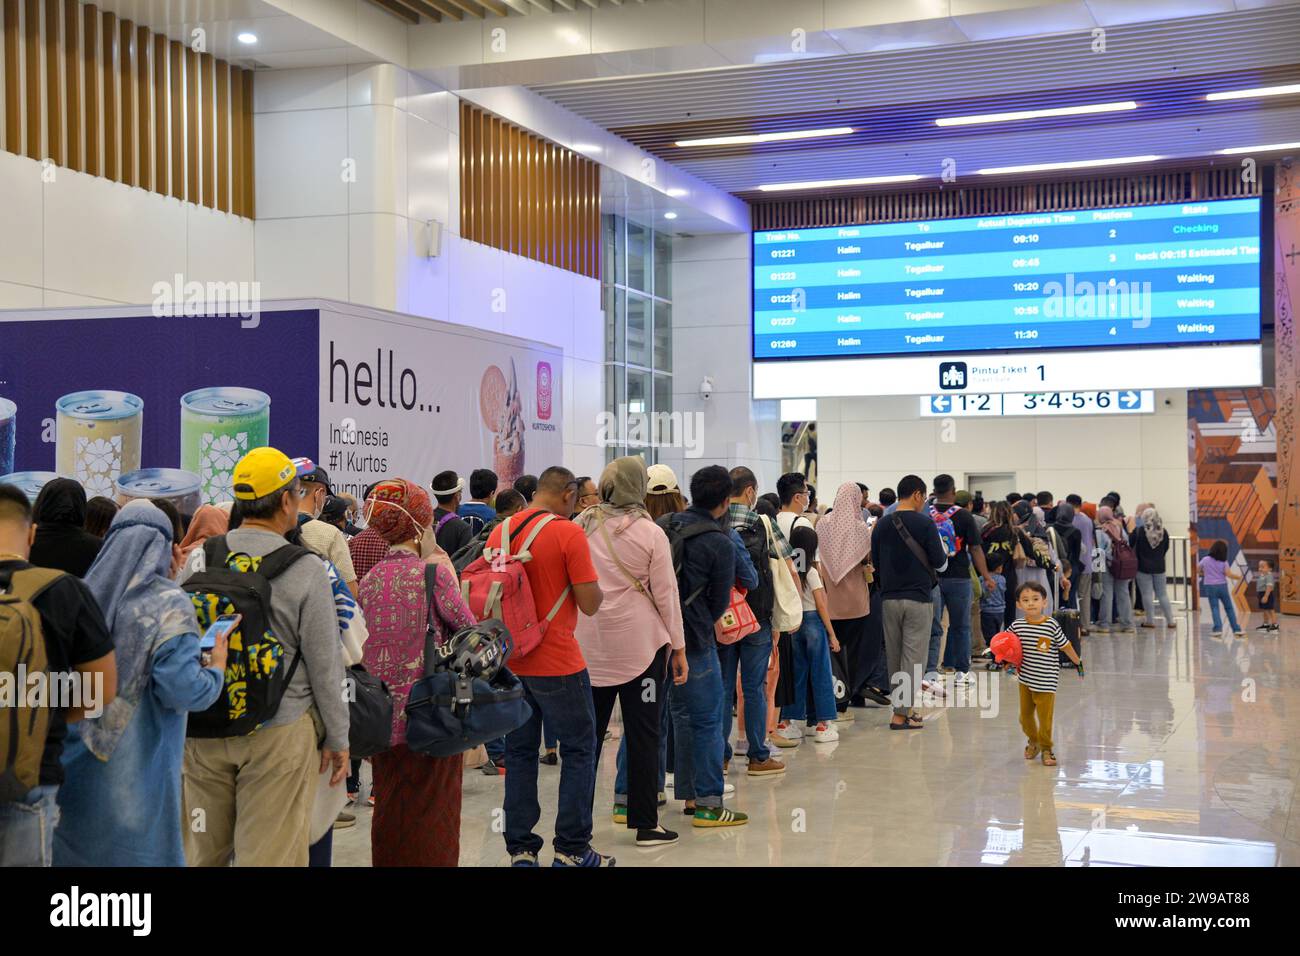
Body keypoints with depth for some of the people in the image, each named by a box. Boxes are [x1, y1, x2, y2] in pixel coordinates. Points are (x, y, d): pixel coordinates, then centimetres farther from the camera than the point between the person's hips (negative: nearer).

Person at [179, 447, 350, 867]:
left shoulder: (198, 559, 0)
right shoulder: (306, 571, -11)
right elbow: (325, 666, -7)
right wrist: (338, 739, 4)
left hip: (204, 732, 4)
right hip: (279, 732, -4)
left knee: (203, 850, 17)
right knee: (270, 855, 4)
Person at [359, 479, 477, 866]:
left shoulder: (369, 580, 5)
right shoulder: (434, 573, -11)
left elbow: (364, 647, 11)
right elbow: (468, 627, -4)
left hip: (383, 715, 5)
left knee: (390, 812, 15)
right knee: (431, 818, 5)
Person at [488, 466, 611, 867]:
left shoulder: (499, 532, 5)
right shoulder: (569, 533, -12)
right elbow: (590, 604, -12)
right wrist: (596, 582, 8)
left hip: (510, 663, 5)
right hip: (558, 663, -5)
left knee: (519, 753, 12)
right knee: (580, 749, 8)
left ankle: (520, 849, 14)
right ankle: (571, 849, 9)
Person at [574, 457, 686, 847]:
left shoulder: (581, 526, 1)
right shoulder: (651, 533, -7)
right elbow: (666, 593, -4)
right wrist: (678, 646, 3)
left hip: (588, 643, 3)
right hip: (640, 643, -3)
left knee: (588, 732, 11)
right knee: (643, 734, 5)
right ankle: (645, 823, 9)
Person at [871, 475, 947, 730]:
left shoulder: (882, 525, 4)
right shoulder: (925, 524, -10)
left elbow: (875, 563, 10)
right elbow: (940, 563, -7)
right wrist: (943, 550, 13)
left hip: (889, 598, 5)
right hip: (918, 599, -5)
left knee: (894, 656, 13)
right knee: (913, 657, -1)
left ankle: (903, 707, 22)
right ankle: (901, 714, -4)